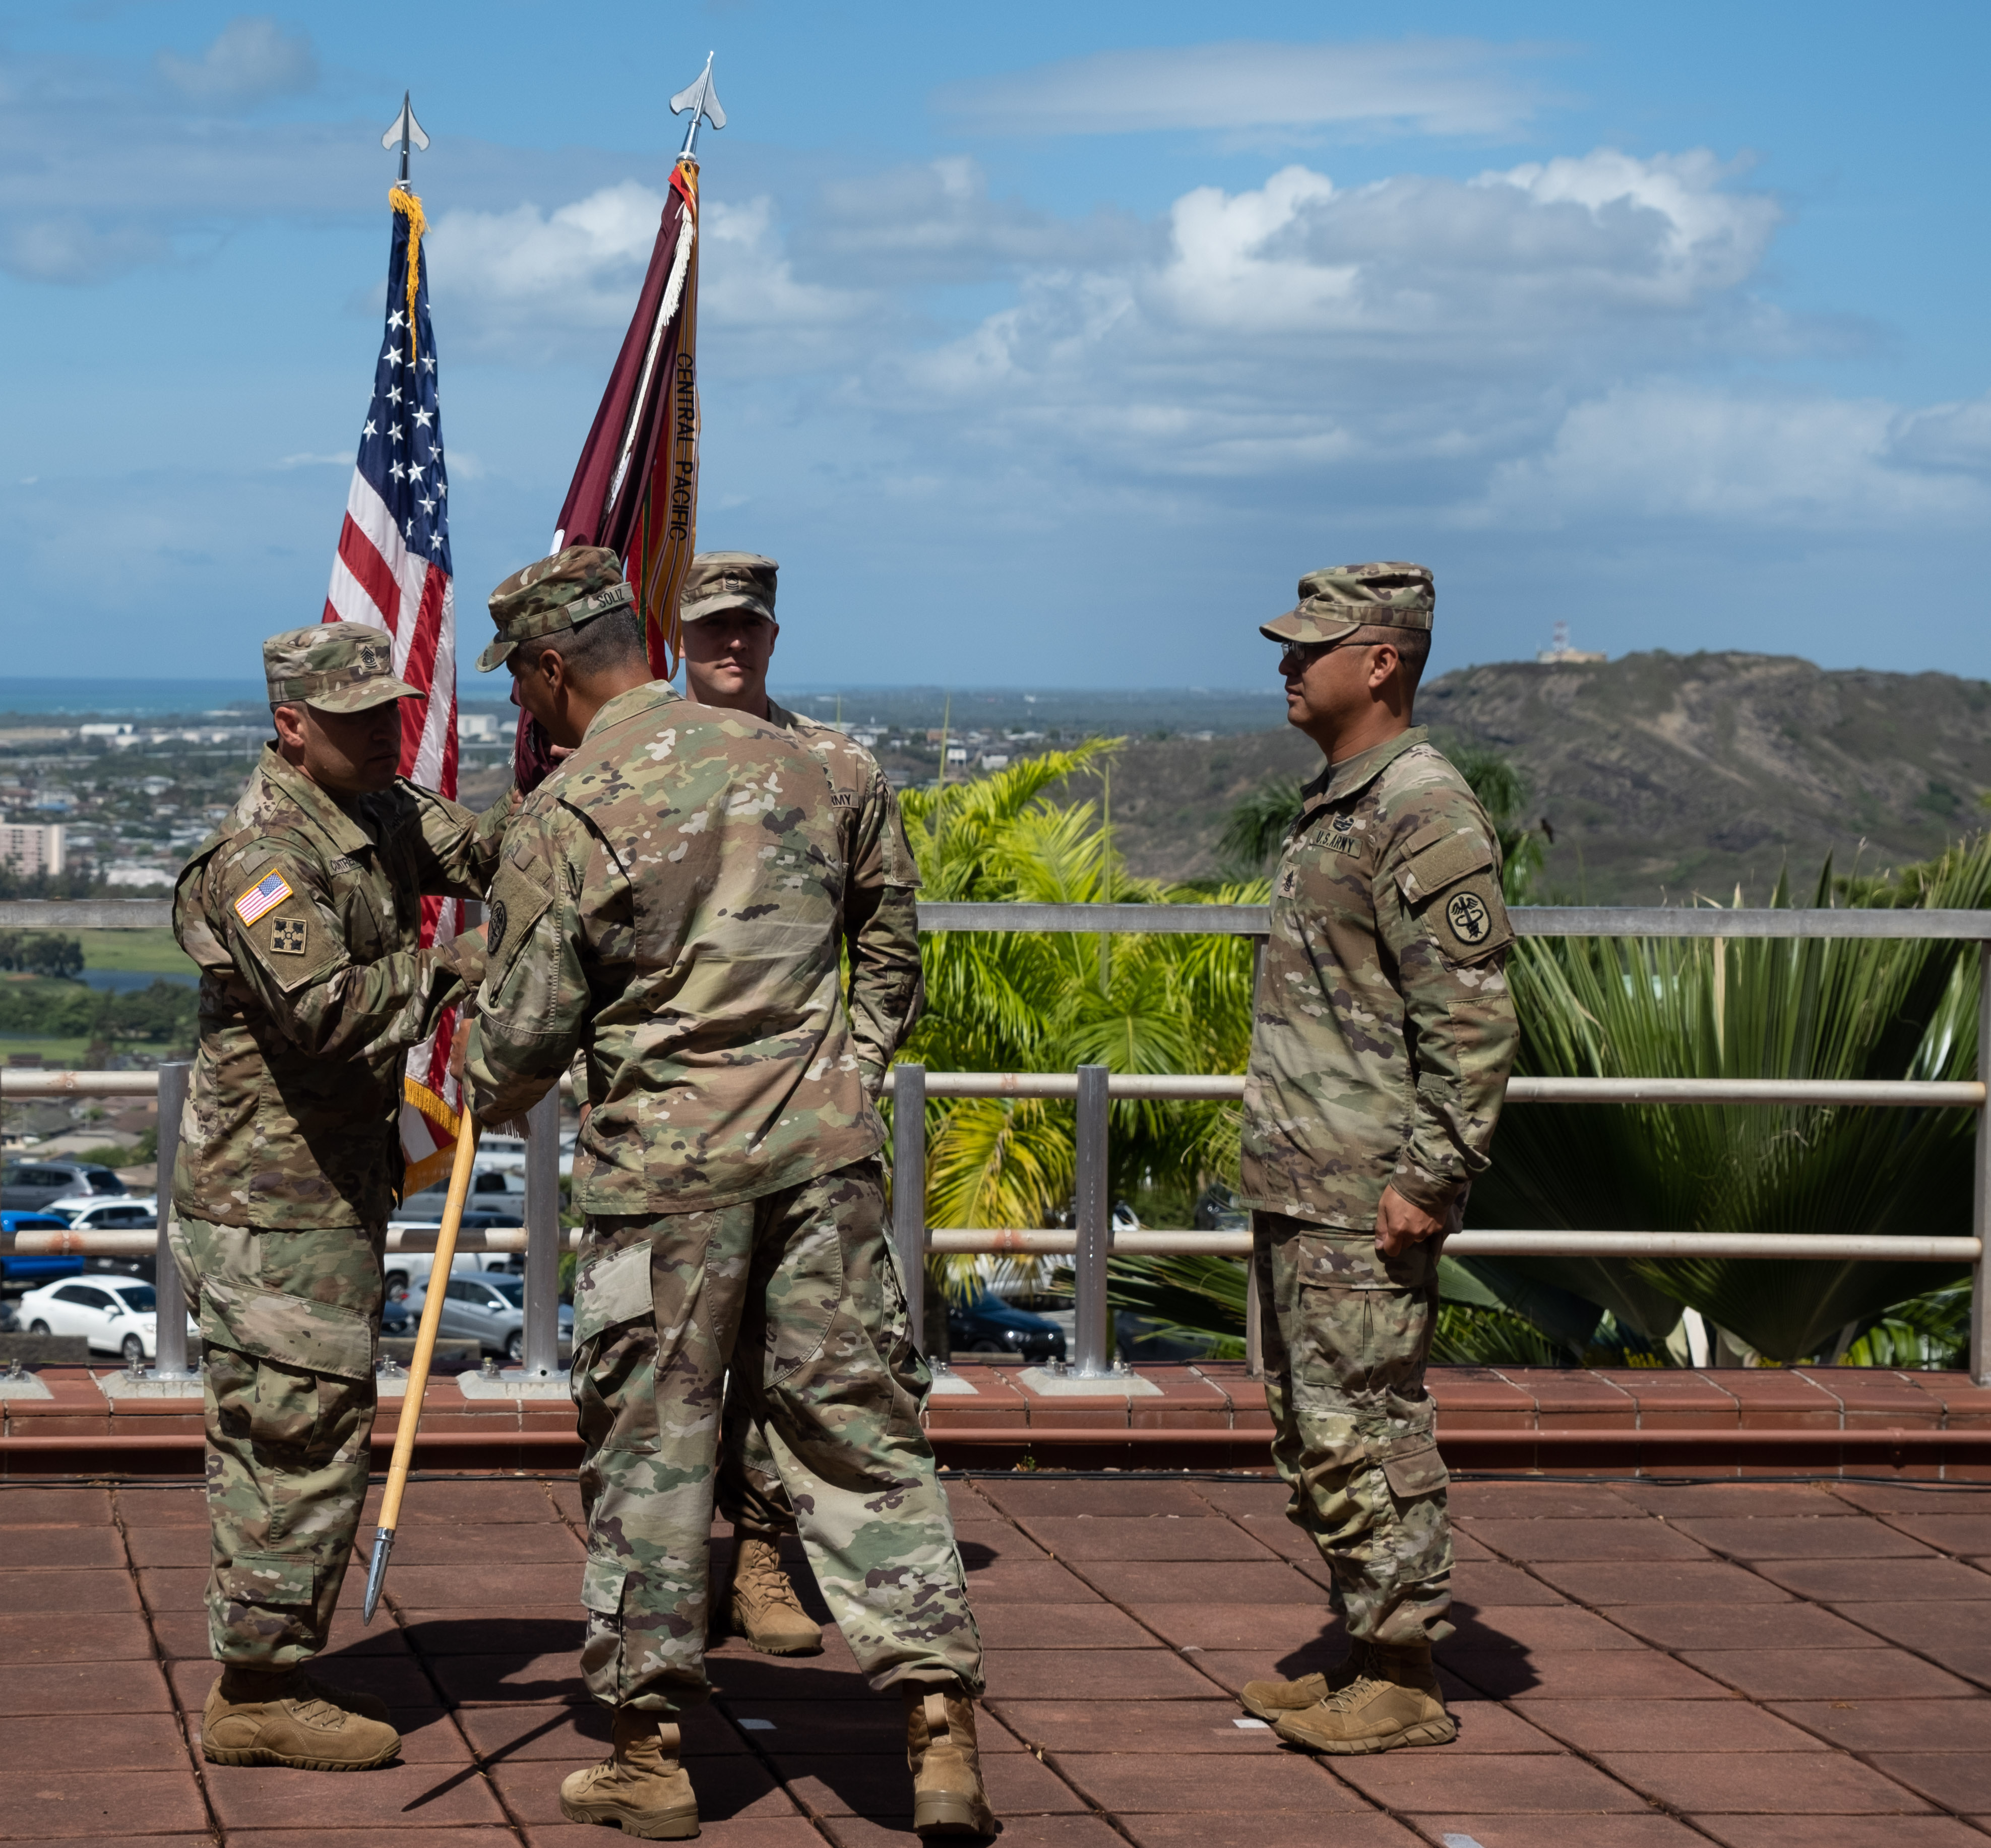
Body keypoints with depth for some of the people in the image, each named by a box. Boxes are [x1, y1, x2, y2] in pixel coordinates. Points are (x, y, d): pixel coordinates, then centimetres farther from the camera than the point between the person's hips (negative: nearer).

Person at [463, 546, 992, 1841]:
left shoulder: (566, 815, -9)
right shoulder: (783, 759, 7)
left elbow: (525, 1033, -4)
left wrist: (487, 1101, 16)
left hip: (662, 1166, -4)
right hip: (822, 1145, 4)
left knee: (649, 1453, 8)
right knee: (860, 1432, 6)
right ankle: (942, 1726, 0)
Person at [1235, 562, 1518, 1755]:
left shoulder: (1425, 814, -16)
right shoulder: (1336, 806, 16)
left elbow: (1474, 1018, -20)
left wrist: (1429, 1178, -22)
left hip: (1368, 1197, -10)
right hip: (1299, 1191, 10)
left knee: (1365, 1432, -6)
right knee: (1312, 1433, 14)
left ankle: (1407, 1681, 1)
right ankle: (1366, 1656, 22)